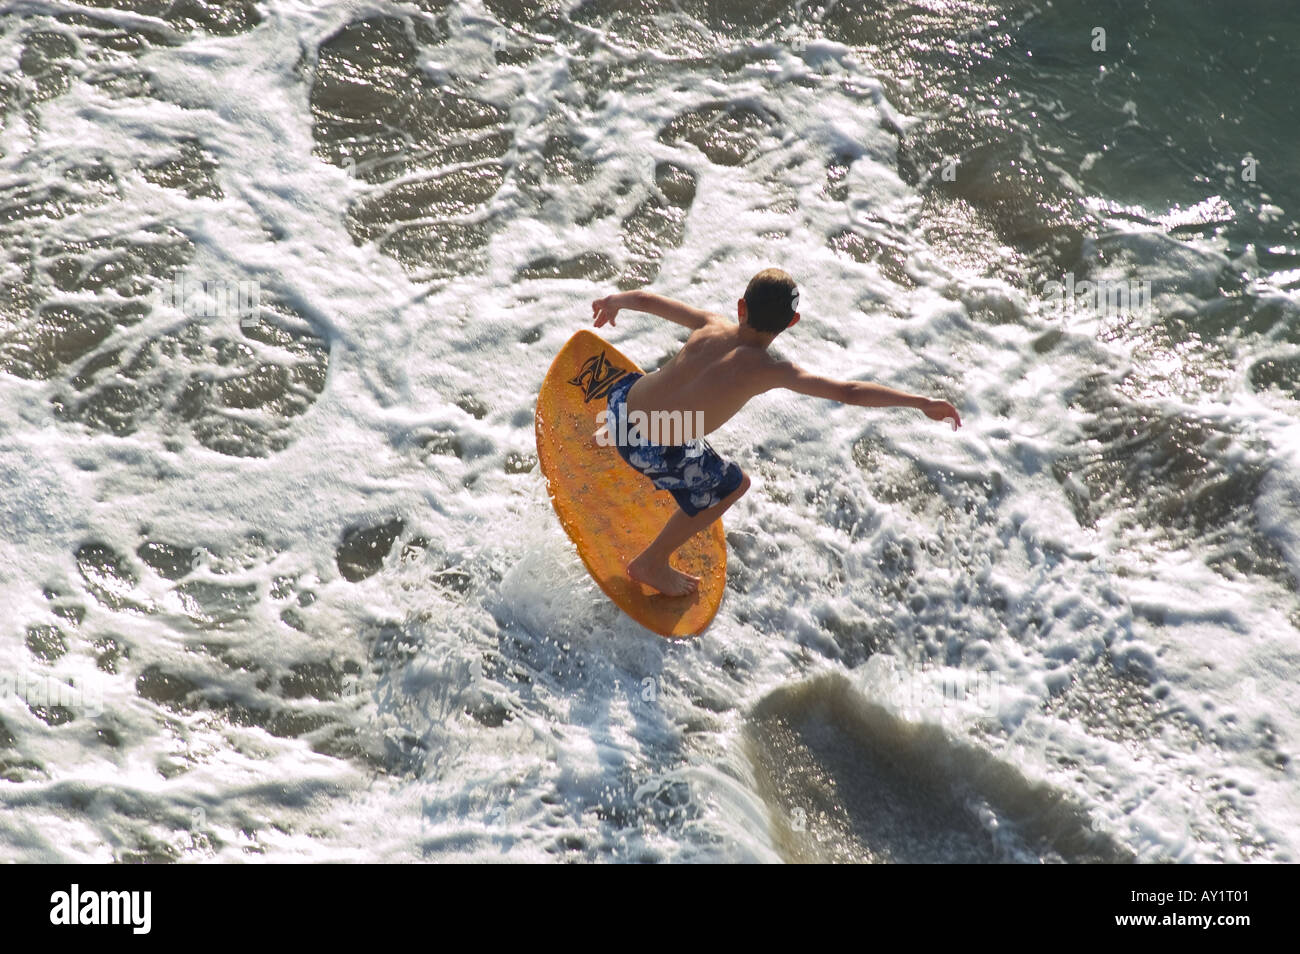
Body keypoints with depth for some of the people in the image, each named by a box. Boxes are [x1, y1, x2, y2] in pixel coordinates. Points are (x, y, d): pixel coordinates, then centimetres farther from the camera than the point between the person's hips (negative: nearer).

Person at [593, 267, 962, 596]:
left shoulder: (712, 326, -5)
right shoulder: (768, 371, -19)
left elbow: (645, 299, 9)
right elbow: (849, 392, -25)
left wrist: (611, 301, 30)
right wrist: (921, 402, -20)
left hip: (622, 401, 6)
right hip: (657, 453, -6)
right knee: (731, 485, 20)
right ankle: (651, 563, 34)